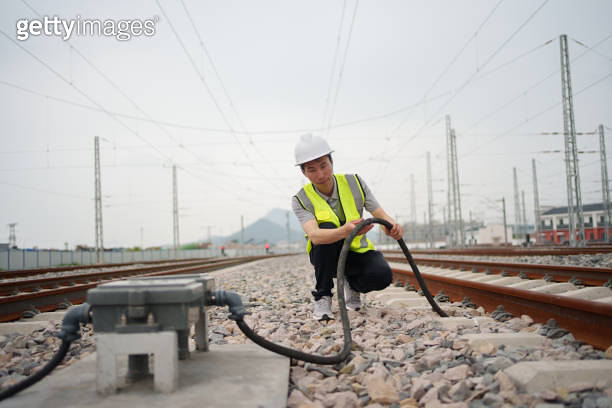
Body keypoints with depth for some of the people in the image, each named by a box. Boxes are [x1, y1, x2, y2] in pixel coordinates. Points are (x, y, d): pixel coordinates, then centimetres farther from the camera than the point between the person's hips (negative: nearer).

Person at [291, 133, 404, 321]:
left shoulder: (354, 183, -8)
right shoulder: (301, 200, -15)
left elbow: (380, 214, -10)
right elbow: (314, 235, -33)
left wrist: (392, 226, -35)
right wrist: (344, 232, -54)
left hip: (357, 251, 1)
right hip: (327, 256, -1)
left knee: (382, 275, -30)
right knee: (327, 227, -34)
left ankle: (352, 284, 7)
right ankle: (322, 297, -18)